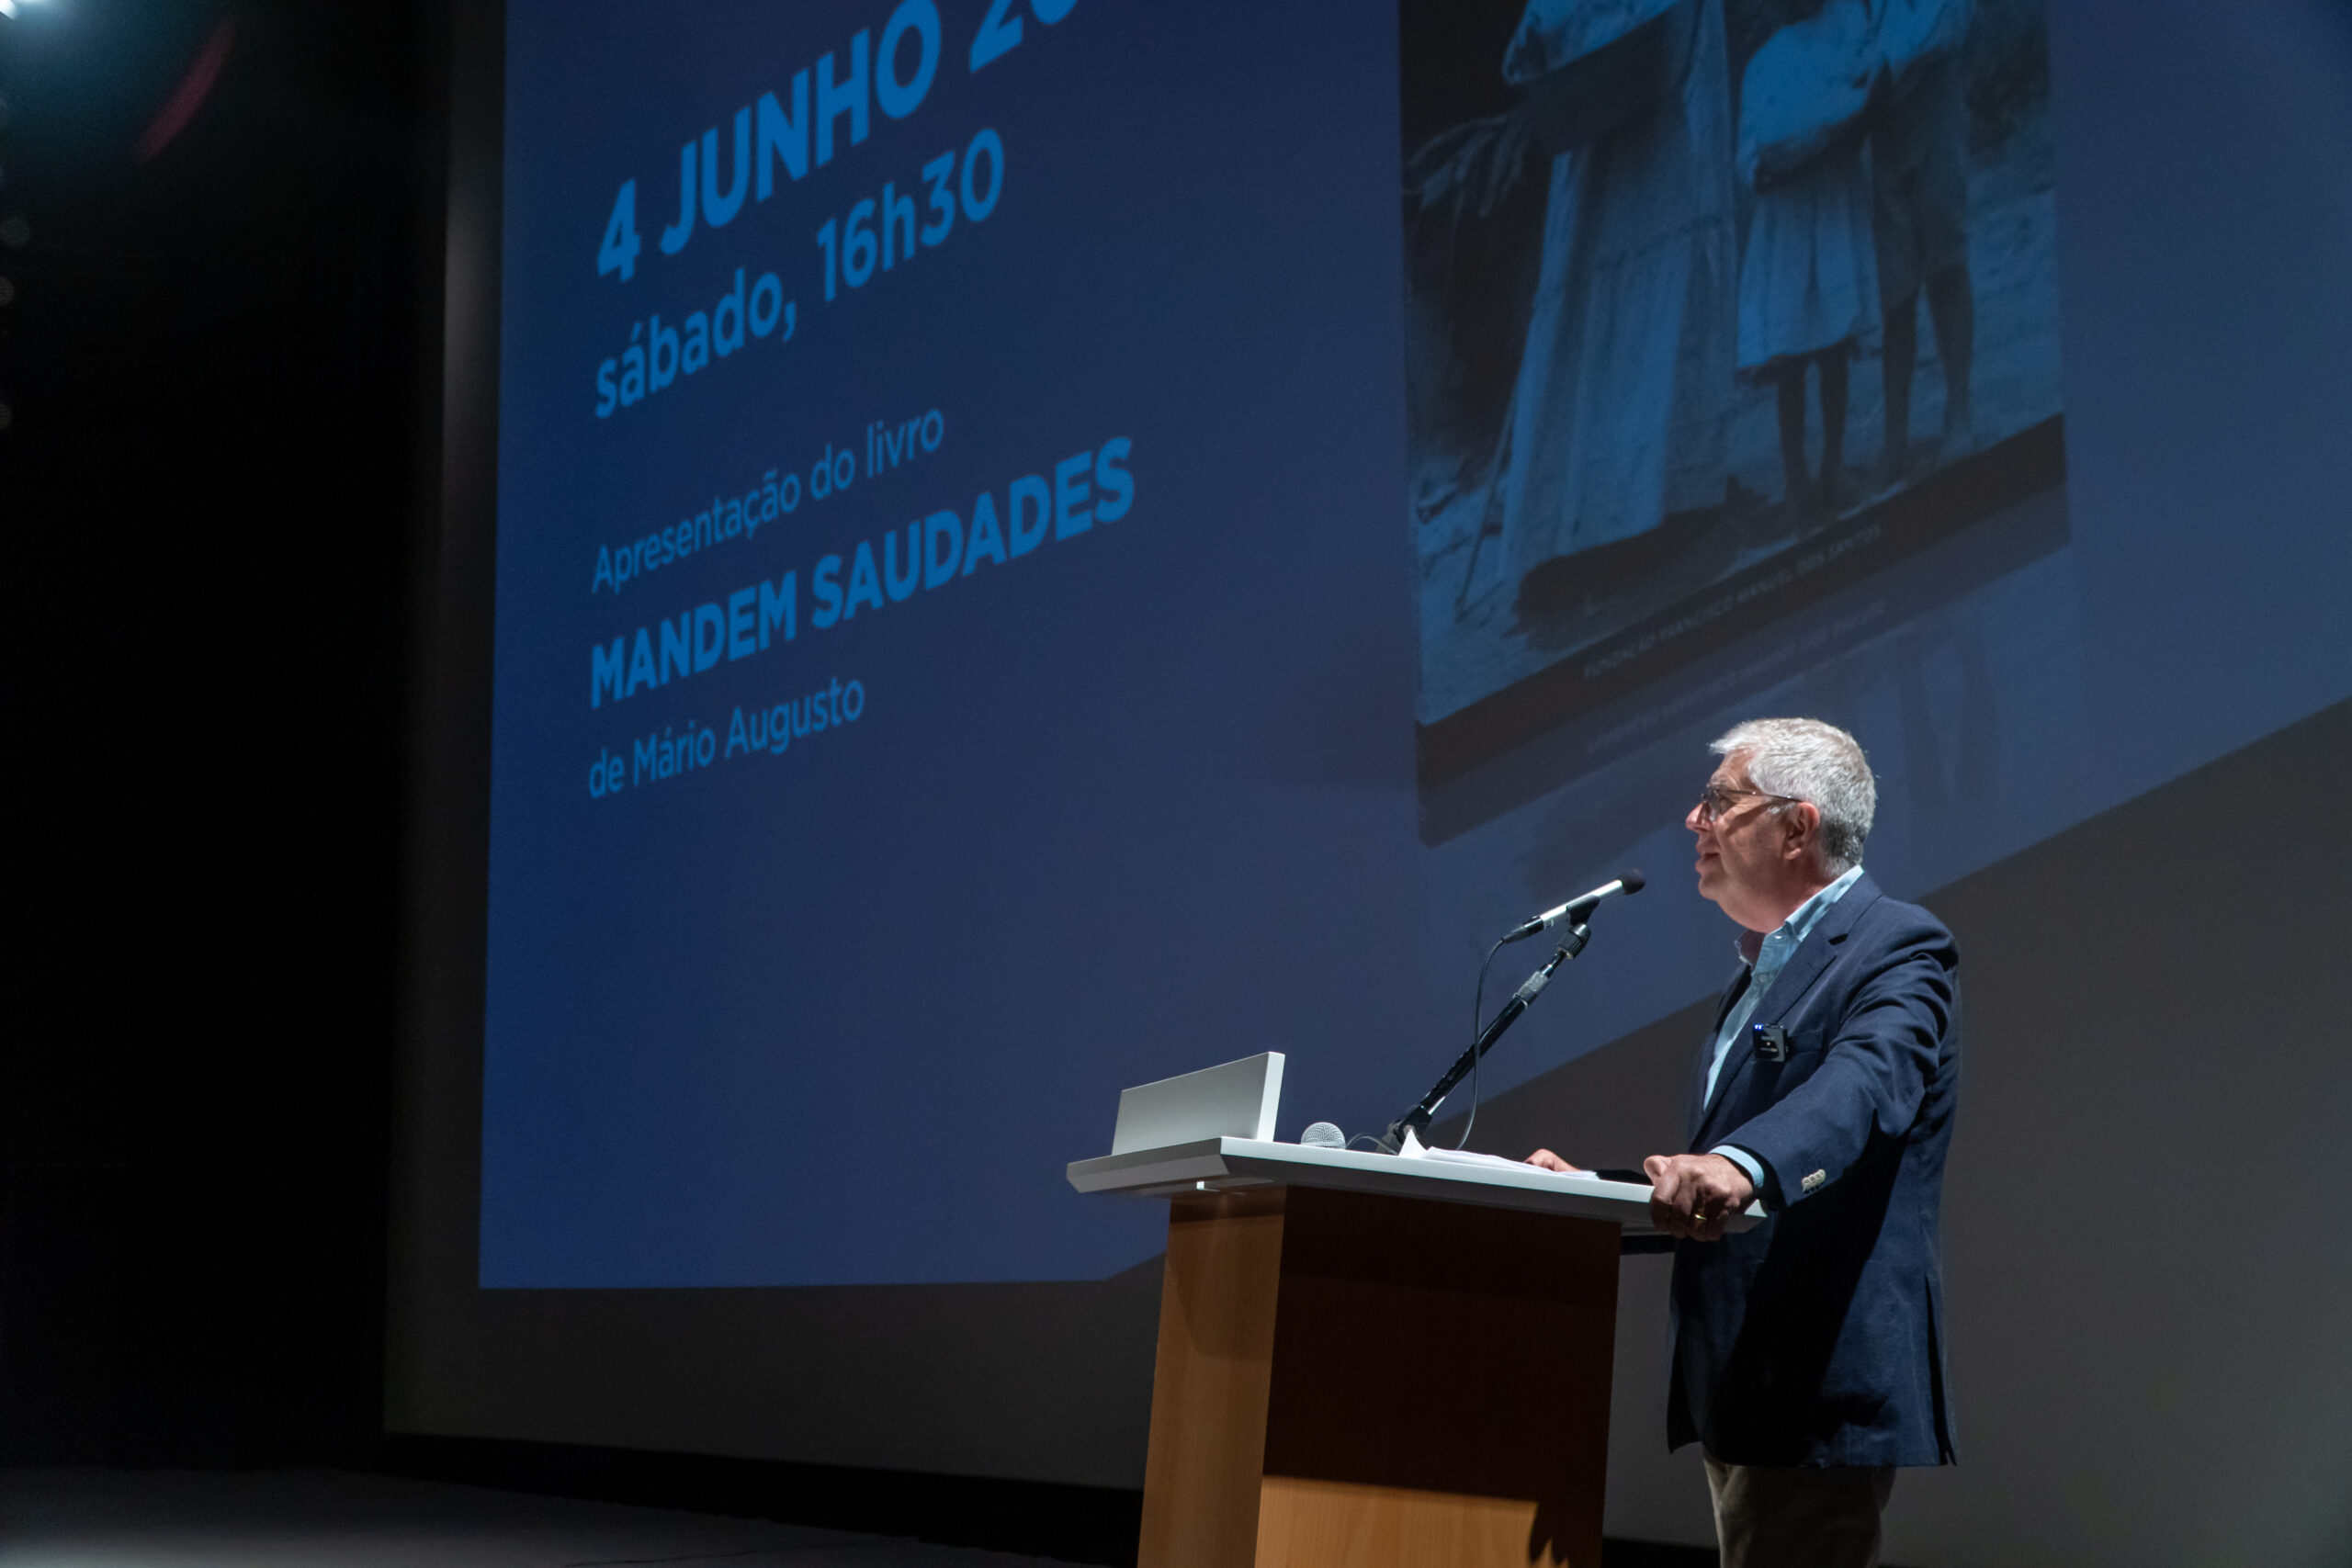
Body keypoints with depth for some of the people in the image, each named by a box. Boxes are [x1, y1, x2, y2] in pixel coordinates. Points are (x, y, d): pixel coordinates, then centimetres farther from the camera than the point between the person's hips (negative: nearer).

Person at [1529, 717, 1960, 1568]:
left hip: (1819, 1389, -10)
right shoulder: (1764, 964, 21)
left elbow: (1864, 1085, -31)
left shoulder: (1897, 948, -9)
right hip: (1734, 1391, 10)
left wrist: (1737, 1165, -48)